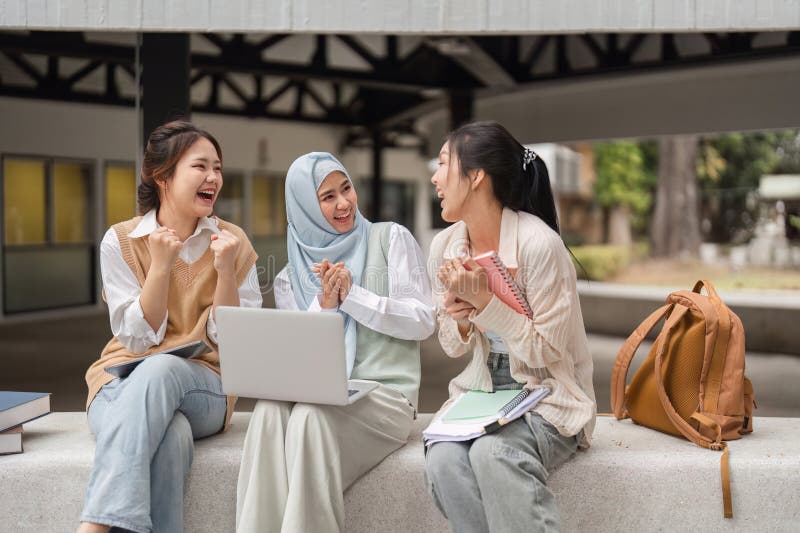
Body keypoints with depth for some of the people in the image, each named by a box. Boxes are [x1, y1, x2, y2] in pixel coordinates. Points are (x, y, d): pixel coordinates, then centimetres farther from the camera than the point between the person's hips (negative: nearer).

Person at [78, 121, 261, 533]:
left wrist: (225, 270, -14)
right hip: (125, 379, 0)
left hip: (203, 384, 1)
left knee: (160, 369, -37)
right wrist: (161, 266, -16)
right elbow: (137, 338, -5)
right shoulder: (121, 241, 1)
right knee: (171, 436, -38)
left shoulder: (233, 242, 3)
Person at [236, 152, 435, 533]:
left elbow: (423, 321, -2)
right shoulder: (290, 279, 13)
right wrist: (324, 305, -9)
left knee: (312, 414, -33)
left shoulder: (391, 239, 5)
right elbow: (291, 359, 6)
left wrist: (352, 295, -10)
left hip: (387, 395, -3)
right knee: (270, 407, -31)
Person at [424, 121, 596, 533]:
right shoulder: (444, 246, 1)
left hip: (547, 395, -5)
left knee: (493, 453, -35)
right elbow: (455, 348, 10)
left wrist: (483, 299, -24)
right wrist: (459, 319, -13)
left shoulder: (538, 243, -19)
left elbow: (544, 350, -15)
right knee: (443, 462, -26)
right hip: (480, 390, 5)